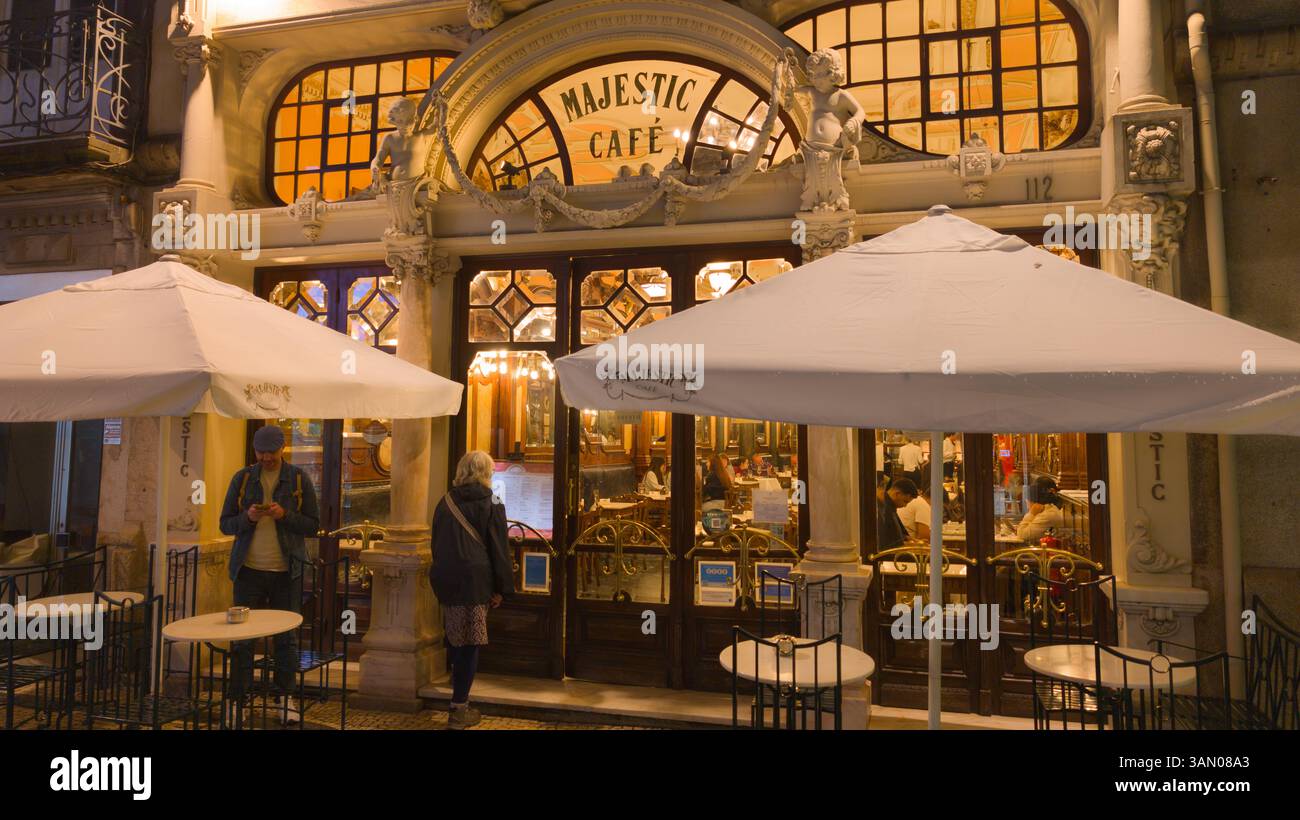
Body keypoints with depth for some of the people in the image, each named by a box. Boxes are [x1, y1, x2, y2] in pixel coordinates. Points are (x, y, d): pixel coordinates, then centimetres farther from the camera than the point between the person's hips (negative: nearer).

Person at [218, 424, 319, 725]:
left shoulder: (299, 479, 1)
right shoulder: (242, 478, 5)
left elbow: (313, 525, 0)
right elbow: (225, 524, 6)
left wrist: (284, 515, -17)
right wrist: (247, 517, -14)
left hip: (286, 571, -1)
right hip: (249, 569, 1)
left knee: (287, 637, 6)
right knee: (242, 638, 4)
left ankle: (284, 697, 19)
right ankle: (239, 700, 15)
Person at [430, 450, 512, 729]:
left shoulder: (445, 502, 10)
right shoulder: (491, 504, -3)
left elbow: (437, 541, 17)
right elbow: (498, 548, -5)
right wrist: (502, 587, 0)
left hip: (445, 577, 5)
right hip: (475, 578, -5)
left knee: (453, 631, 23)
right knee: (469, 641, -2)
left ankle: (457, 677, 44)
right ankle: (459, 709, -1)